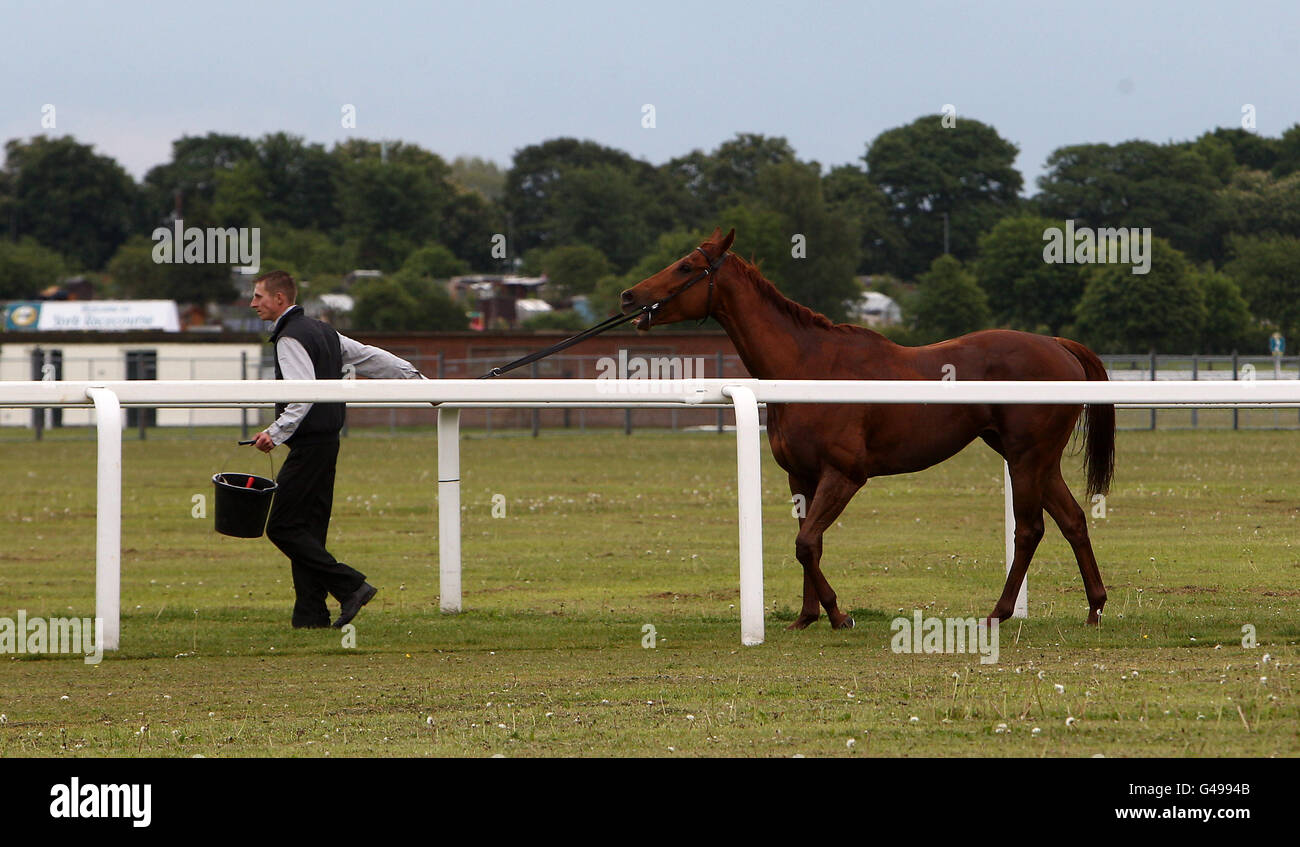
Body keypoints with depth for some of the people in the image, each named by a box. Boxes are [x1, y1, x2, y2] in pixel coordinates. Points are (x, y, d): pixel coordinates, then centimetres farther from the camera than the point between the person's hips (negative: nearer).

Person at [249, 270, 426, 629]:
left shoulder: (290, 339, -14)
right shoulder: (320, 330, 15)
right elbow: (370, 356, 21)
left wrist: (276, 433, -26)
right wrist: (415, 378, 28)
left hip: (309, 447, -10)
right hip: (328, 442, 10)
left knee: (282, 526, -8)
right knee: (309, 528, 9)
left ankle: (350, 585, -12)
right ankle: (311, 614, 7)